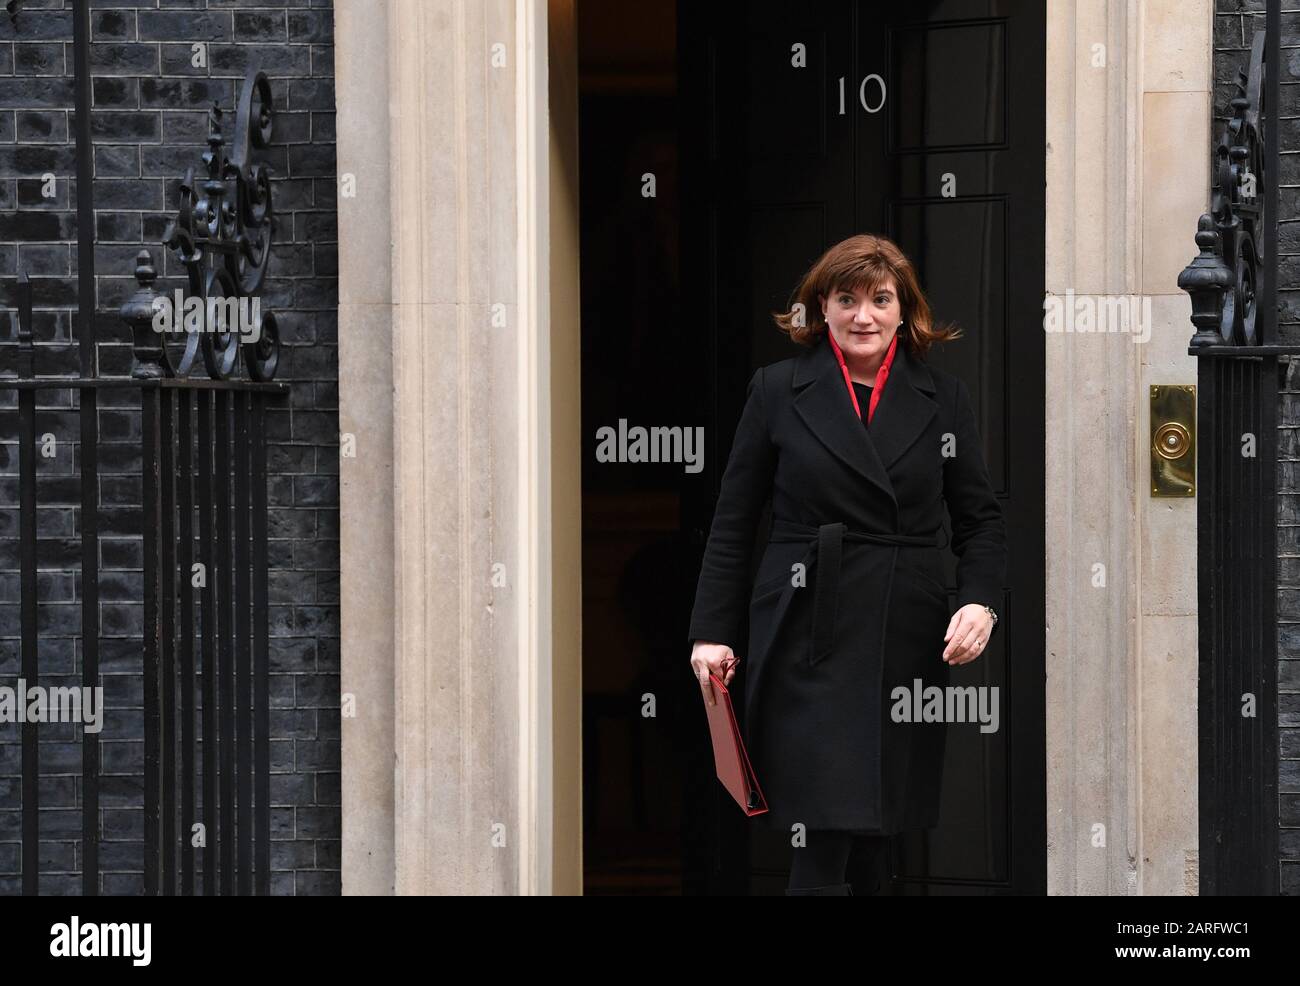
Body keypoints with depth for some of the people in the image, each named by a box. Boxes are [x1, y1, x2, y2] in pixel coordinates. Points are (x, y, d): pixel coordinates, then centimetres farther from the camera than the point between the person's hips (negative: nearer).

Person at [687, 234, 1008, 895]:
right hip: (807, 636, -3)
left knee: (883, 828, 7)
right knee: (823, 833, -10)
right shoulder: (778, 390, 4)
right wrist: (711, 631, -1)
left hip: (908, 641, 3)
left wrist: (980, 602, -8)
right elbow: (732, 524, 5)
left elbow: (981, 518, 10)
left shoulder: (943, 398, 9)